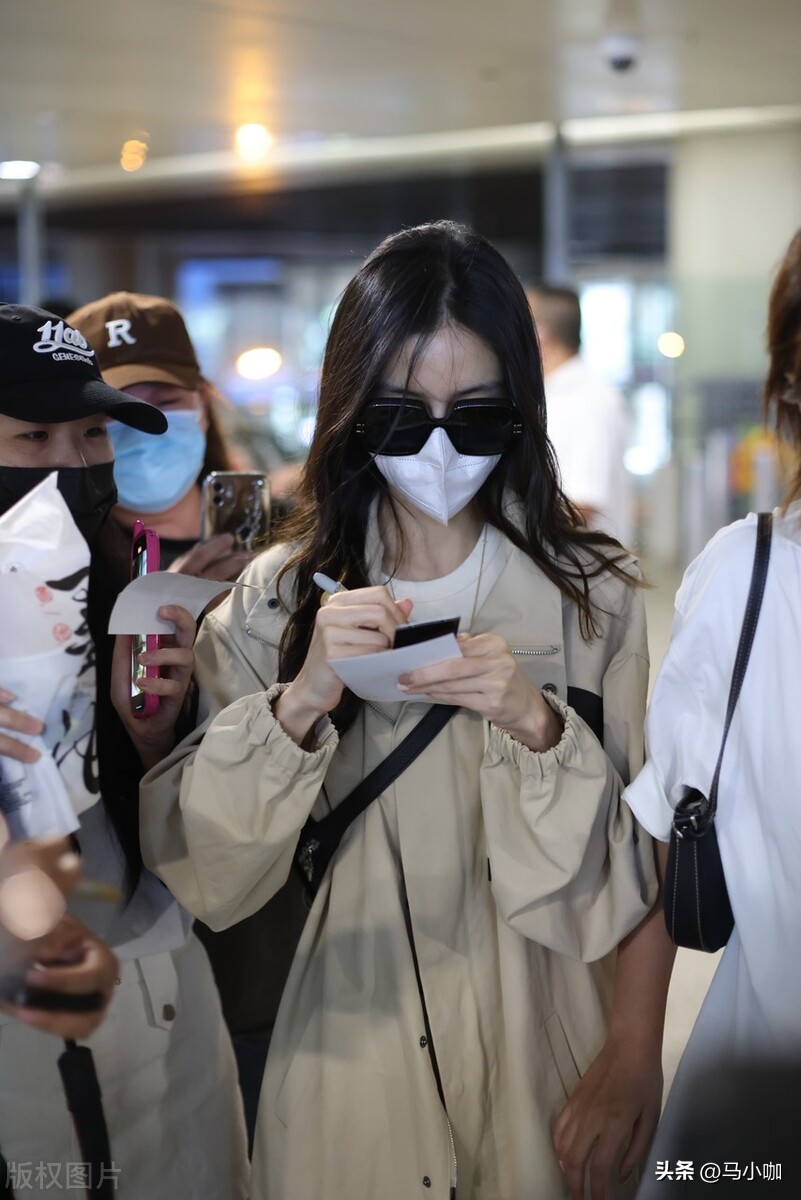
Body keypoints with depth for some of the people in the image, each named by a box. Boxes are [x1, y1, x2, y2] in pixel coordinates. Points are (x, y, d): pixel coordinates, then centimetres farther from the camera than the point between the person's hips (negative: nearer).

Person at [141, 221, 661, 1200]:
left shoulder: (591, 596, -4)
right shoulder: (279, 599, -3)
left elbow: (626, 879, -6)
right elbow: (194, 867, -10)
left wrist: (541, 730, -22)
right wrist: (298, 705, -25)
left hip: (535, 1043, 0)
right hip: (349, 1037, 1)